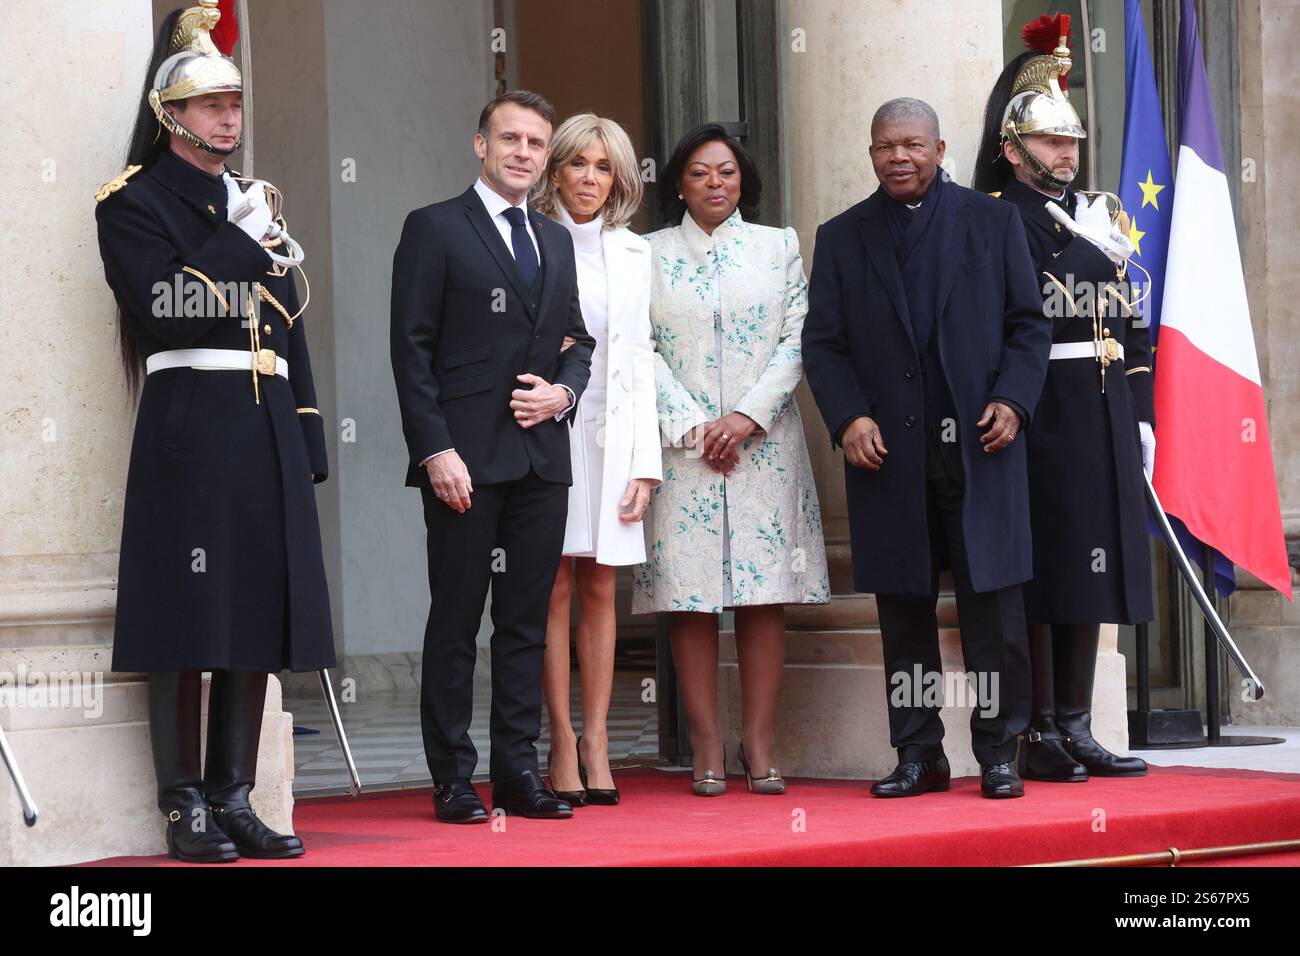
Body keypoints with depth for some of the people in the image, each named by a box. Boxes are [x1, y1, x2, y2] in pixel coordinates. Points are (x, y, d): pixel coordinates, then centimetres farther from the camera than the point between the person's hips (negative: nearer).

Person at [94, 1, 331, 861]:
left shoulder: (258, 205, 21)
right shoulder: (135, 203, 1)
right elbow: (167, 303, -15)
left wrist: (307, 446, 12)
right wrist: (246, 247, -8)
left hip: (269, 430, 7)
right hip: (190, 426, -6)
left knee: (256, 616, 5)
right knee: (187, 624, -6)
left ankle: (235, 798, 11)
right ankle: (185, 807, -1)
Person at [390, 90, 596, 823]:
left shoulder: (557, 241, 17)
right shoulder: (435, 229, -2)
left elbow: (578, 340, 21)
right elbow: (412, 348, -7)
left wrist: (562, 391, -2)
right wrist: (435, 450, -14)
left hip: (543, 457, 6)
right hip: (467, 457, -6)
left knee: (529, 620, 7)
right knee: (456, 620, -1)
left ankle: (518, 770, 13)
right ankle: (453, 780, 3)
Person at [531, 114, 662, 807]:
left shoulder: (631, 253, 13)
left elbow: (639, 360, 12)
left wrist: (645, 463, 6)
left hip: (609, 433, 3)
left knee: (600, 590, 2)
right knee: (555, 587, -6)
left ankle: (595, 743, 3)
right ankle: (563, 747, -4)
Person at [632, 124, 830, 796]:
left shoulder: (779, 247, 10)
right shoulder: (651, 255, 8)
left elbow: (797, 339, 3)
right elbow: (643, 351, 1)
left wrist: (750, 415, -9)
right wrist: (693, 426, -9)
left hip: (765, 443, 1)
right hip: (683, 446, -1)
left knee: (765, 595, -2)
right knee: (690, 600, -4)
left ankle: (760, 748, 1)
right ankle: (707, 750, -1)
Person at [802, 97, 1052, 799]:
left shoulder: (994, 222, 9)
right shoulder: (841, 238, 12)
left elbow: (1028, 325, 8)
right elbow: (822, 343, 8)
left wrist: (1012, 401, -7)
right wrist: (847, 418, -8)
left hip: (979, 447, -1)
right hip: (886, 452, 1)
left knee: (994, 607, -3)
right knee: (903, 610, 4)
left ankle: (997, 753, 5)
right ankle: (918, 755, 11)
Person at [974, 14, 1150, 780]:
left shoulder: (1096, 217, 18)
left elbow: (1130, 326, 18)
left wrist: (1142, 417, 13)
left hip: (1103, 422, 7)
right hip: (1038, 421, -7)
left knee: (1091, 571, 8)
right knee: (1039, 574, -4)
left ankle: (1077, 728, 14)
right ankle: (1041, 735, 1)